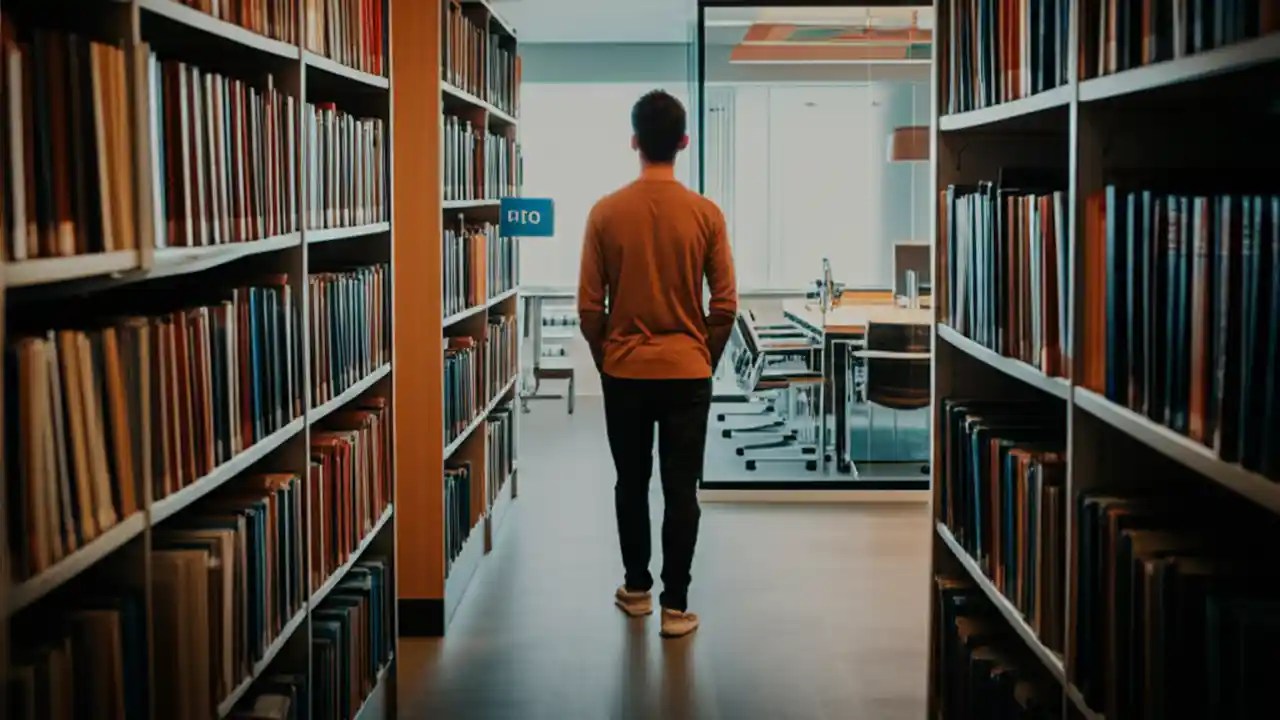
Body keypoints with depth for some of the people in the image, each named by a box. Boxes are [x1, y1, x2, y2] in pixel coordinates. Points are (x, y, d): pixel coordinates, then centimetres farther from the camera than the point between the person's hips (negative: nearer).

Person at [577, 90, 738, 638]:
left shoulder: (606, 213, -6)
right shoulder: (705, 214, -7)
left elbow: (589, 306, -4)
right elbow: (725, 305, -5)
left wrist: (605, 359, 12)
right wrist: (707, 359, 11)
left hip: (624, 371, 1)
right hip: (687, 371, -1)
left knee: (631, 483, 15)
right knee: (681, 489, 4)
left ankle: (637, 589, 26)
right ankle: (675, 605, 6)